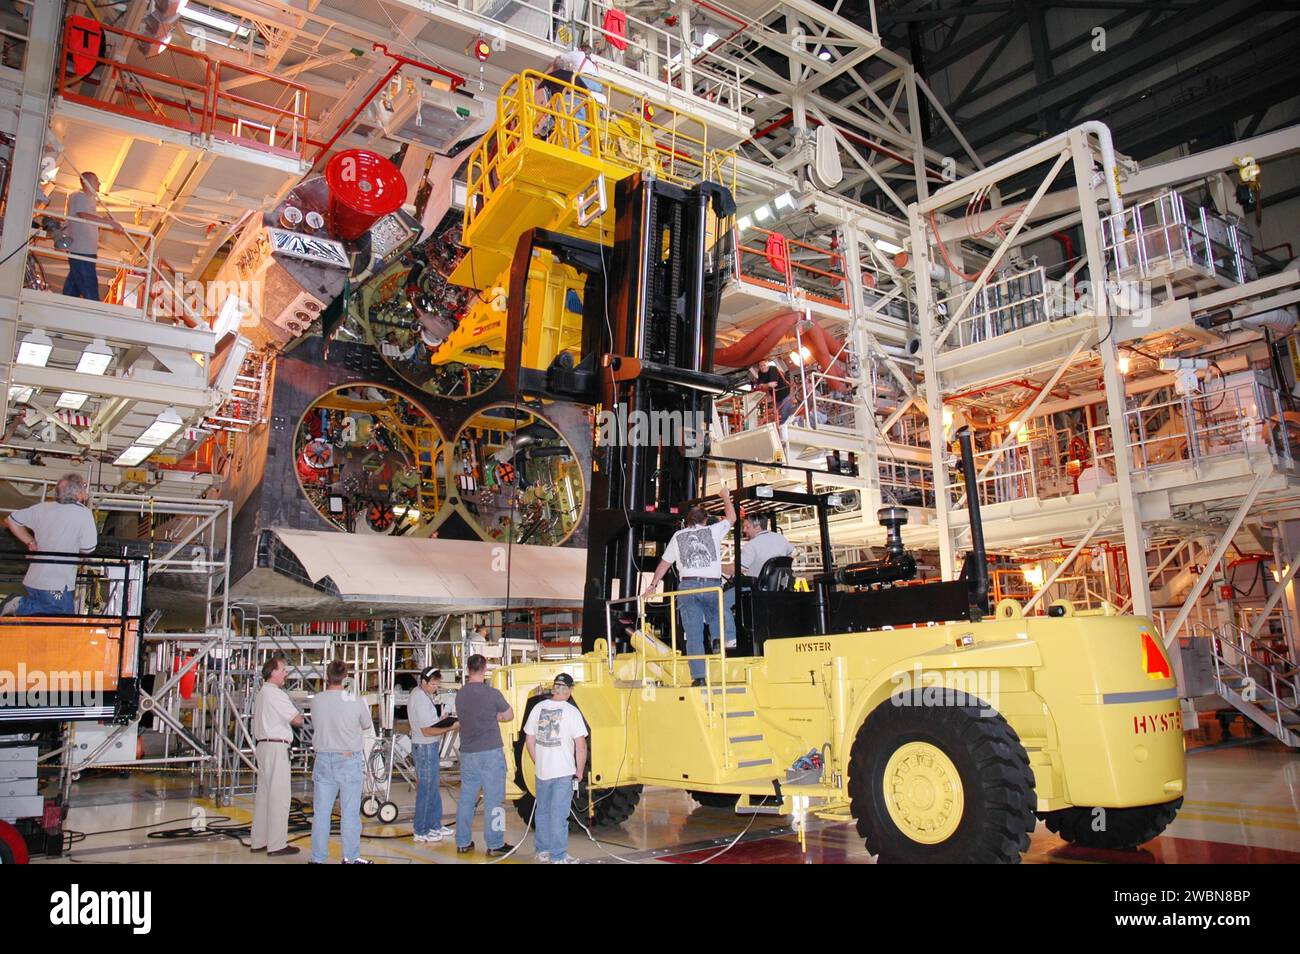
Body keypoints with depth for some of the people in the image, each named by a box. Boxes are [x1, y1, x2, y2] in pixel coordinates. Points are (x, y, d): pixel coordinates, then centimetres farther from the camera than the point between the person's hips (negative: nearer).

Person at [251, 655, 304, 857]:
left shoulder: (262, 693, 16)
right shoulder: (275, 694, -14)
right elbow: (297, 720, -14)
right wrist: (300, 717, 9)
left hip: (263, 745, 10)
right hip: (276, 748, -10)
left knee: (263, 794, 14)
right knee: (279, 796, -6)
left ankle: (258, 841, 21)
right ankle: (277, 844, -3)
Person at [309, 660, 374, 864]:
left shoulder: (316, 700, -6)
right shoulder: (355, 701, -11)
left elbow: (315, 726, 7)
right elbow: (367, 726, 3)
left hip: (324, 759, 2)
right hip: (349, 760, -2)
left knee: (321, 811, 10)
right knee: (350, 812, 7)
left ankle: (318, 858, 16)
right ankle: (350, 857, 14)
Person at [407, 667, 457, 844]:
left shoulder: (420, 694, 9)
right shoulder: (420, 700, -22)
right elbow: (427, 730, -22)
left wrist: (439, 720, 7)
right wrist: (450, 727, -19)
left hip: (430, 747, 10)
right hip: (426, 748, -10)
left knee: (433, 787, 17)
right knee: (426, 789, -1)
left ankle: (434, 825, 28)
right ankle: (421, 832, 9)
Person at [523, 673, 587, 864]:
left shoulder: (538, 708, 1)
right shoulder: (571, 712, -12)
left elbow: (529, 740, 7)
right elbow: (581, 746, -13)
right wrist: (580, 771, 0)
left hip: (542, 771, 4)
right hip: (564, 772, -4)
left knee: (542, 811, 18)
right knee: (558, 814, 3)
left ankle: (542, 851, 29)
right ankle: (558, 857, 10)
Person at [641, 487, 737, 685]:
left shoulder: (678, 537, 17)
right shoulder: (713, 531, 12)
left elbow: (664, 563, 17)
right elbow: (731, 518, 28)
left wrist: (653, 585, 24)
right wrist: (726, 497, 42)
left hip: (687, 586, 1)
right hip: (712, 585, -1)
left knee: (693, 633, -1)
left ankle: (698, 676, -5)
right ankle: (729, 638, -6)